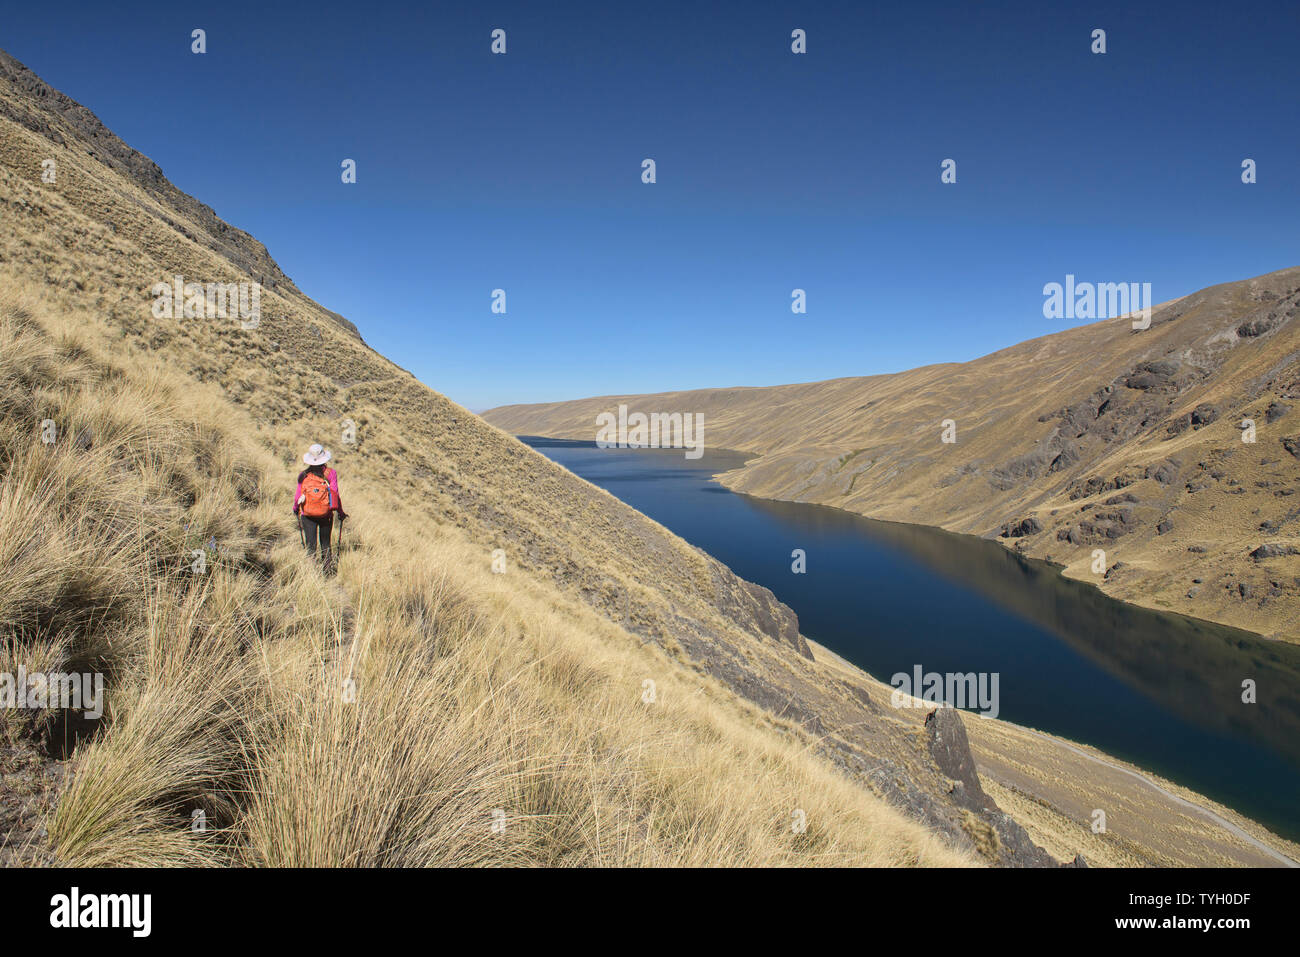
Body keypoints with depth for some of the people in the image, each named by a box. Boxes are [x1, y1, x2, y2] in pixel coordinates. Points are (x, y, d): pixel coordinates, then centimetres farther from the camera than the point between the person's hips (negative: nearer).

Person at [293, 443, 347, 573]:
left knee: (311, 545, 6)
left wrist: (295, 509, 22)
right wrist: (341, 513, 5)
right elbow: (335, 495, -6)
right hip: (326, 515, 0)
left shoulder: (303, 475, -4)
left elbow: (297, 495, 2)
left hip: (307, 515, 0)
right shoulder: (331, 474, -8)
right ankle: (328, 571, 18)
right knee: (325, 544, 15)